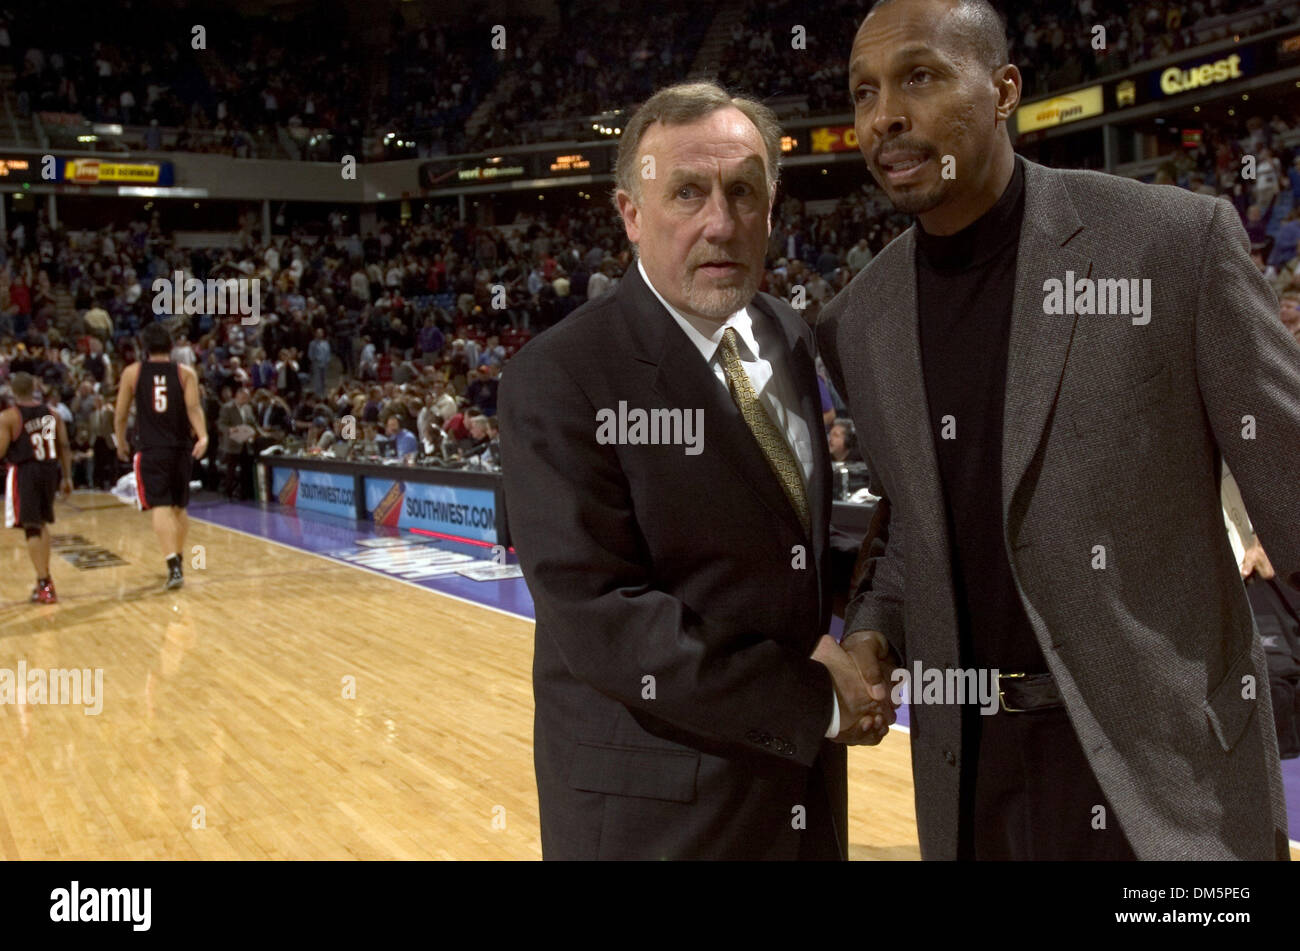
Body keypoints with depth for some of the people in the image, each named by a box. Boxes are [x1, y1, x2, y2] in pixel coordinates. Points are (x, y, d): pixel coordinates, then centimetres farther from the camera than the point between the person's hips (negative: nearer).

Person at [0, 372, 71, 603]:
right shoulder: (51, 411, 5)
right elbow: (64, 447, 6)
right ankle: (44, 580, 26)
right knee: (41, 523, 20)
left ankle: (44, 585, -8)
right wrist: (67, 478, 13)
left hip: (23, 472, -5)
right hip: (48, 470, 5)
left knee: (31, 528, -3)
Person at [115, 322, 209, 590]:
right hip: (180, 448, 2)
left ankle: (174, 567, -21)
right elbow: (193, 407, -12)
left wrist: (121, 444, 20)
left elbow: (120, 415, 7)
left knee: (160, 507, -7)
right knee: (179, 507, 17)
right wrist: (203, 436, -20)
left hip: (150, 450, -2)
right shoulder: (185, 372, 4)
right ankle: (177, 561, 28)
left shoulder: (132, 372, 3)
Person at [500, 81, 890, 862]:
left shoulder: (793, 340, 3)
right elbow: (597, 618, -22)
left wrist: (840, 642, -5)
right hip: (655, 807, -6)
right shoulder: (560, 381, -18)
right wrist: (816, 704, -17)